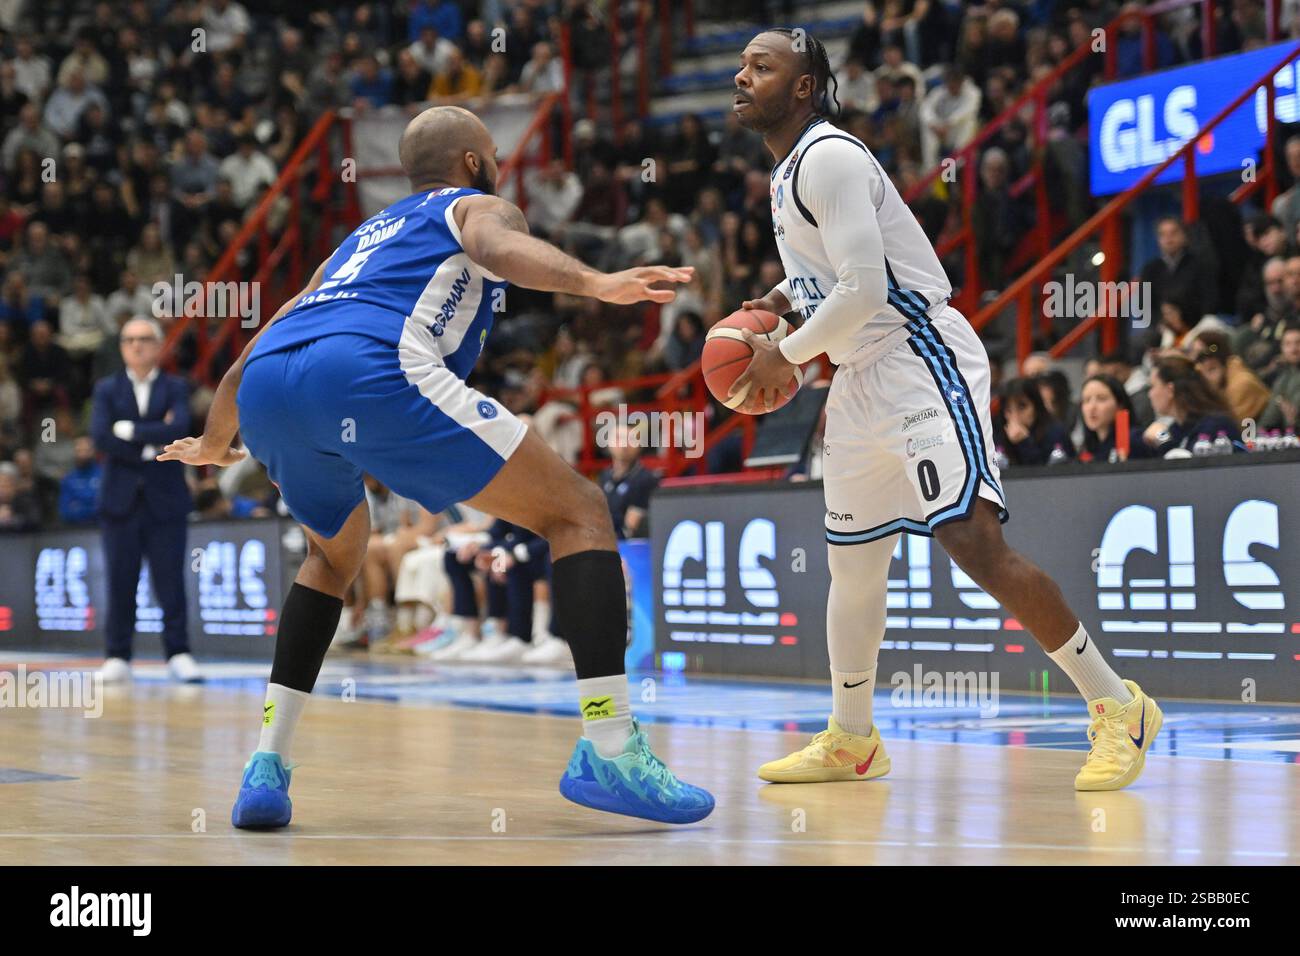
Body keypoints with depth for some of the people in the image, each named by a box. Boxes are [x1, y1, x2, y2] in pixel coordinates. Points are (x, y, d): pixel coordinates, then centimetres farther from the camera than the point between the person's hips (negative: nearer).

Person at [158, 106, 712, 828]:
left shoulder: (367, 234, 42)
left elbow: (248, 360, 46)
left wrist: (213, 444, 64)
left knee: (338, 551, 35)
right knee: (579, 513, 3)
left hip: (265, 389, 7)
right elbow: (499, 247, -3)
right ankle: (611, 753, -10)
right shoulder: (477, 205, 25)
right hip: (371, 366, -7)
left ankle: (267, 768, 22)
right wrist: (595, 283, -21)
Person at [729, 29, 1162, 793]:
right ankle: (850, 741, 27)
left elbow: (864, 290, -23)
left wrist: (786, 355, -11)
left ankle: (1117, 707, -15)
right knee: (852, 560, 14)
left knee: (973, 539, -21)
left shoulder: (827, 157, -15)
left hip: (920, 360, -10)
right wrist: (783, 297, 15)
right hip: (861, 379, 11)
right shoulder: (788, 171, 16)